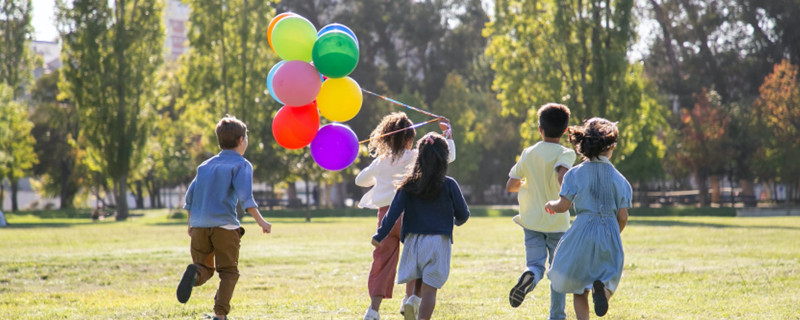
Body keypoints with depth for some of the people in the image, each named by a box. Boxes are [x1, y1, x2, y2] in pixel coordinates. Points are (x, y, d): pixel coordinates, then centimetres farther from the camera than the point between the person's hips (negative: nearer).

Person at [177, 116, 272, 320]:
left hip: (199, 225, 4)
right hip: (224, 225, -4)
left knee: (205, 269, 14)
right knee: (228, 272, 6)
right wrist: (260, 221, -13)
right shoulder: (242, 164, 2)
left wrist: (191, 224, 27)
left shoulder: (205, 165, 19)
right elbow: (245, 196, -13)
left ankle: (195, 273, -22)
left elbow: (190, 197, 17)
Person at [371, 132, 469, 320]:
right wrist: (457, 221, 28)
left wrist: (379, 236, 0)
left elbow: (394, 212, -5)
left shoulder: (409, 185, 1)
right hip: (438, 241, -2)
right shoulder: (448, 185, -3)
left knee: (418, 282, 17)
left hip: (413, 240, 2)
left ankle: (411, 302, -10)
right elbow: (463, 214, 5)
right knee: (429, 289, -3)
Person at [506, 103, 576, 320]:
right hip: (558, 222, -2)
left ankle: (529, 276, -36)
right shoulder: (565, 154, -8)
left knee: (536, 264, 0)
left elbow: (510, 186, 7)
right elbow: (562, 175, -30)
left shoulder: (528, 154, 4)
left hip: (532, 221, 2)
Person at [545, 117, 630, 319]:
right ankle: (601, 287, -23)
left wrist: (551, 205, 17)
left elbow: (563, 206, -6)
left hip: (583, 233, -1)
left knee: (579, 289, 13)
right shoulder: (618, 178, 3)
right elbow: (623, 217, 3)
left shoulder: (576, 174, -3)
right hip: (610, 233, 1)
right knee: (608, 282, 13)